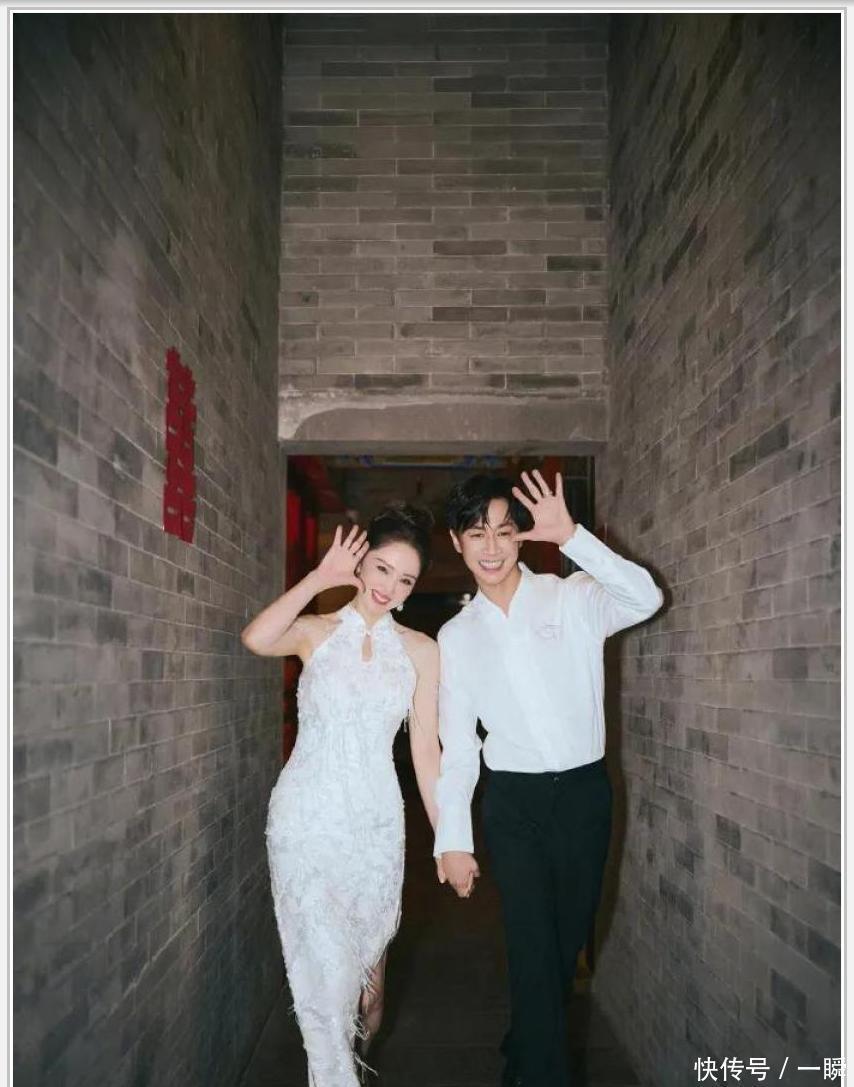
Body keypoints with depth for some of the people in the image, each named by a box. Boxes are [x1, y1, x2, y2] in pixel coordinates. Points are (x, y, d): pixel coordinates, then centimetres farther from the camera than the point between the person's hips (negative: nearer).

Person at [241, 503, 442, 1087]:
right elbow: (256, 639, -24)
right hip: (306, 815, -2)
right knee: (323, 962, -3)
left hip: (374, 818, 2)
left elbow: (425, 750, 3)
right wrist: (320, 577, -17)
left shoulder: (420, 650, 2)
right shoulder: (315, 631, -1)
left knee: (369, 949, 16)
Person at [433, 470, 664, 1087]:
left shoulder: (571, 599, -3)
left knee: (568, 939, 15)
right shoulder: (456, 636, 3)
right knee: (534, 945, -4)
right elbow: (457, 746, 4)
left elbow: (646, 599, -24)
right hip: (514, 802, 0)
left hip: (585, 790, 0)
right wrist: (453, 840, 1)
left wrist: (571, 537, -29)